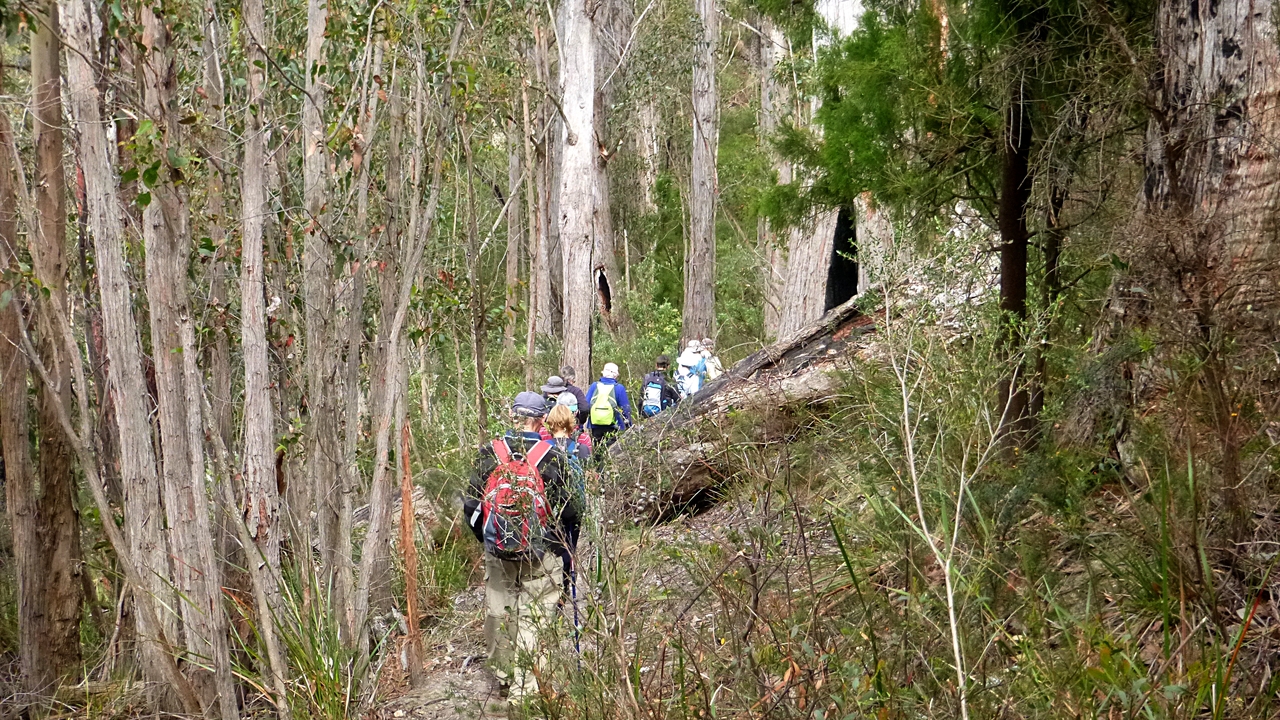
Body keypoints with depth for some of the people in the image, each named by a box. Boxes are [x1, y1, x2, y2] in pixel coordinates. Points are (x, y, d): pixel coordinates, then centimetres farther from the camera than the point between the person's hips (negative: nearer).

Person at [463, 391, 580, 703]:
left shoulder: (488, 454, -3)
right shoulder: (553, 457, -10)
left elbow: (471, 505, 3)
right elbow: (569, 510, -6)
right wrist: (565, 543, 13)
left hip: (497, 555, 3)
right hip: (541, 559, -3)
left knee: (498, 614, 18)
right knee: (533, 619, 3)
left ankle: (503, 675, 33)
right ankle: (524, 689, 4)